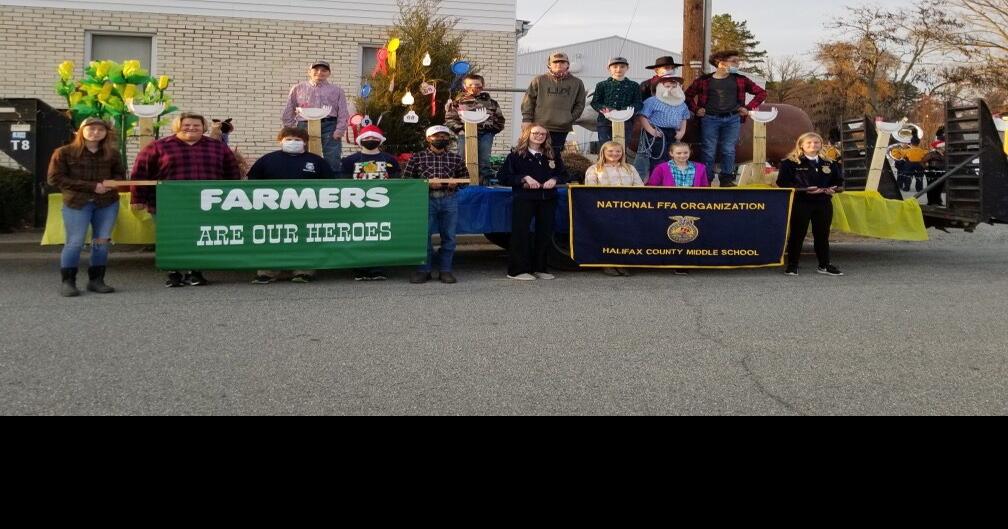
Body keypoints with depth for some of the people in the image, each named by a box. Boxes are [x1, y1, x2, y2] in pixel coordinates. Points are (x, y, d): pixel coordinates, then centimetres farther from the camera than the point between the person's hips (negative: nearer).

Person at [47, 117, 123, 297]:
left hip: (107, 203, 4)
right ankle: (68, 282, 4)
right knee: (75, 242, -6)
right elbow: (55, 179, -7)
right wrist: (91, 187, -14)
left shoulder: (112, 153, 8)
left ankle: (96, 280, 16)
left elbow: (120, 174, 19)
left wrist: (112, 183, -8)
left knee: (102, 242, 6)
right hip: (76, 203, -3)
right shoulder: (64, 152, -1)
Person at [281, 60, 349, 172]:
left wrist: (339, 130, -6)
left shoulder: (336, 90, 14)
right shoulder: (298, 88, 16)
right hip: (305, 125, 1)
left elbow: (343, 113, 7)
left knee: (332, 161, -7)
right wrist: (289, 129, 5)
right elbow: (289, 111, 15)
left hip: (329, 126, -1)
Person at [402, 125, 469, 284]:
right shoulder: (417, 157, 5)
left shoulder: (456, 158, 10)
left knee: (449, 236, 4)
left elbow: (465, 177, 16)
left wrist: (456, 182, -6)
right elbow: (406, 178, 2)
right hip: (426, 199, -2)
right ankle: (424, 270, 9)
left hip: (449, 200, 2)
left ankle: (445, 270, 14)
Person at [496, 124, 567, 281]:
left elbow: (564, 174, 16)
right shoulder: (516, 155, -1)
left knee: (545, 233, 6)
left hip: (548, 199, 4)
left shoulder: (553, 155, 12)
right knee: (521, 232, -5)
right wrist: (524, 178, -15)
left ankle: (540, 268, 17)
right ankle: (518, 269, 1)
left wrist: (554, 180, -6)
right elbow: (503, 176, -5)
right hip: (524, 199, -4)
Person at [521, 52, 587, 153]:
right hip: (539, 127, -1)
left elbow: (580, 104, 13)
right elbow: (528, 101, 4)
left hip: (562, 129, 1)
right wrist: (527, 120, -4)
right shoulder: (540, 80, 4)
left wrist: (571, 118, 1)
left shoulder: (577, 83, 9)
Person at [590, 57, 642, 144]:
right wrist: (604, 109, -14)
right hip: (605, 122, 0)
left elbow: (638, 103, 7)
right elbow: (595, 102, 7)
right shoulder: (602, 85, 11)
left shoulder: (634, 86, 12)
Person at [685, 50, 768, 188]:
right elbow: (688, 96, 13)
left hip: (732, 119, 2)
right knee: (709, 151, -1)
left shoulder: (740, 80, 7)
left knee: (728, 150, 2)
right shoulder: (705, 80, 2)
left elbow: (761, 93, 14)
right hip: (710, 119, -2)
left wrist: (749, 108, 6)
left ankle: (726, 179, 11)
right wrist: (696, 109, 3)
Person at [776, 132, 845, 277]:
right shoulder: (790, 163, -2)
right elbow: (783, 183, -10)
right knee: (797, 234, 0)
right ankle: (792, 265, 7)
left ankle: (824, 265, 18)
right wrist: (806, 189, -19)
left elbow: (838, 182, 19)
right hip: (800, 203, -4)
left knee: (822, 234, 9)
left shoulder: (830, 163, 13)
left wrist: (834, 189, -7)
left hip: (823, 203, 4)